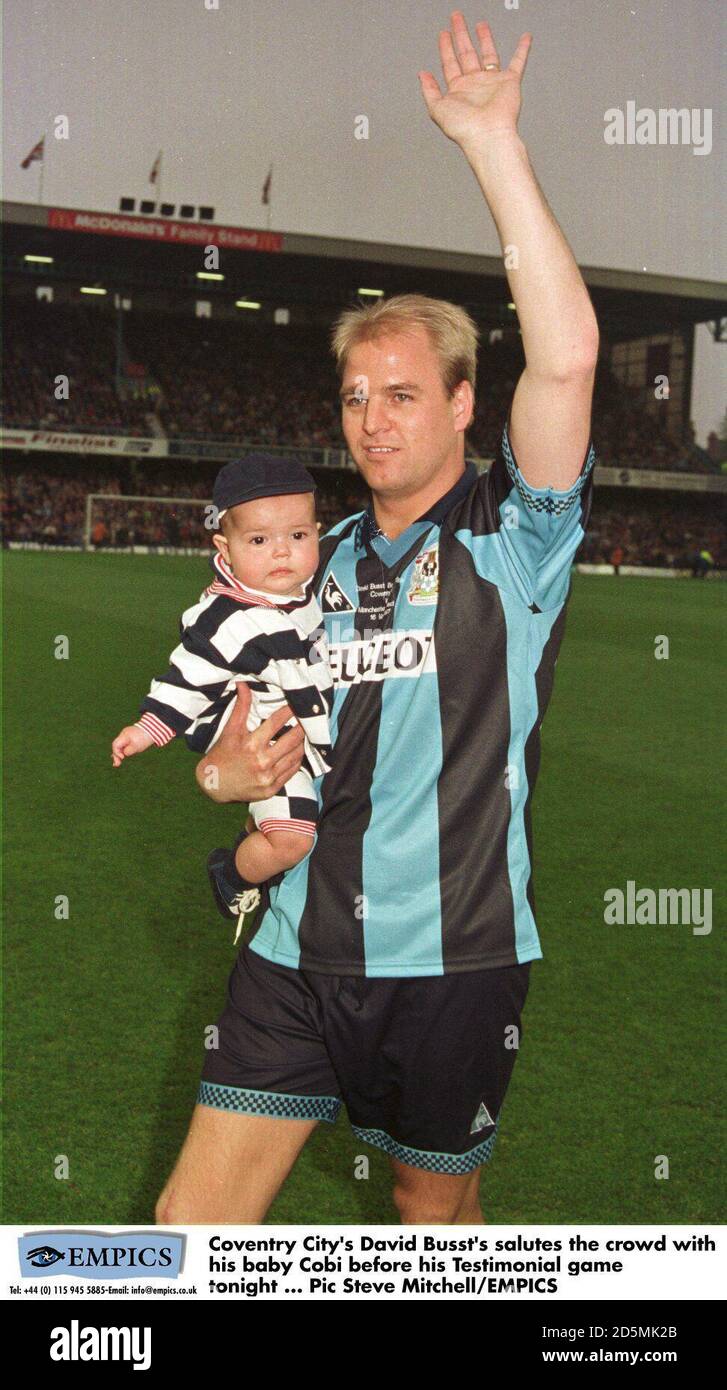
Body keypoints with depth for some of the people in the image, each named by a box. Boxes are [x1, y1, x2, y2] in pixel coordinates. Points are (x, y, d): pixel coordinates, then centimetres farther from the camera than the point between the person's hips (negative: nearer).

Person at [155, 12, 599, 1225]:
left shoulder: (511, 535, -4)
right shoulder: (323, 559, 11)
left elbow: (565, 358, -22)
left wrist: (493, 140, -19)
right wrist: (226, 770, -3)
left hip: (453, 954, -3)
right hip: (299, 945, 4)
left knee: (434, 1215, 17)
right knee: (192, 1225, 0)